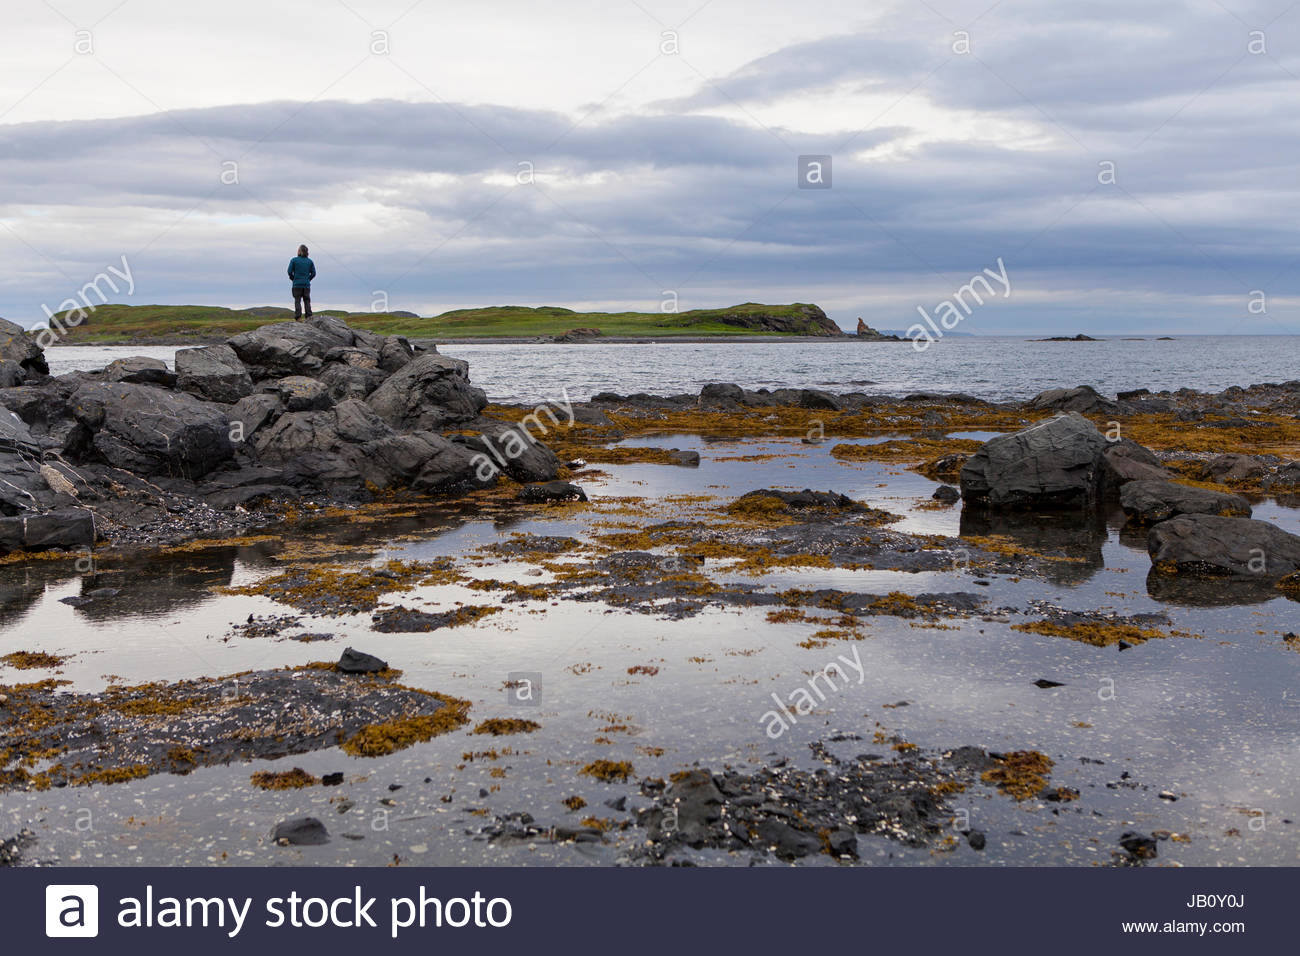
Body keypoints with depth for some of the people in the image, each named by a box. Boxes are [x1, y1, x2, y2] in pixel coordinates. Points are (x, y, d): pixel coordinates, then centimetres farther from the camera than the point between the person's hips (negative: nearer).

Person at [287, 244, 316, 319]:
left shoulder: (294, 260, -3)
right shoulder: (310, 261, 4)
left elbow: (290, 272, -5)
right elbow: (313, 273, 3)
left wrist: (293, 279, 10)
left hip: (297, 284, -2)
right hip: (306, 285, 2)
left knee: (297, 301, 1)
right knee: (307, 301, 9)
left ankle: (298, 317, -8)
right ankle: (309, 316, 1)